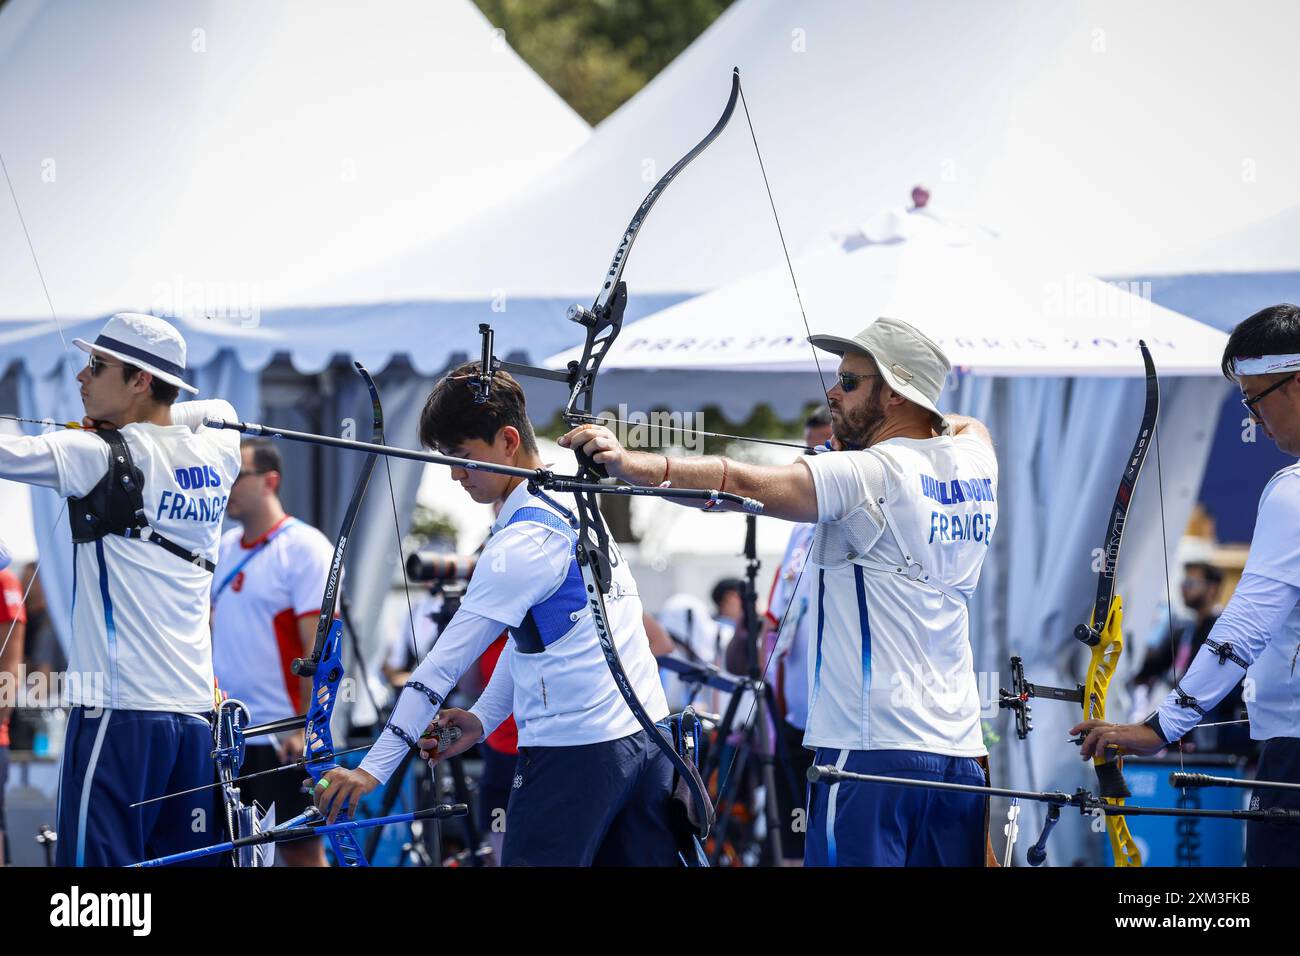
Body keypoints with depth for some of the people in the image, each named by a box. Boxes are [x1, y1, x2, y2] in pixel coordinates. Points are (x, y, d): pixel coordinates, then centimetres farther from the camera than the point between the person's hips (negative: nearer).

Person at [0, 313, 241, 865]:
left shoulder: (101, 457, -7)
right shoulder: (216, 453, 11)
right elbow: (219, 410, 33)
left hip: (119, 714, -7)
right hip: (195, 714, 7)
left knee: (97, 857, -8)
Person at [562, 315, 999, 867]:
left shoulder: (871, 476, -10)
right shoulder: (973, 460, 11)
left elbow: (744, 485, -24)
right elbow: (963, 426, 38)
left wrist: (631, 464, -33)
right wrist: (861, 436, 25)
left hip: (874, 748, -8)